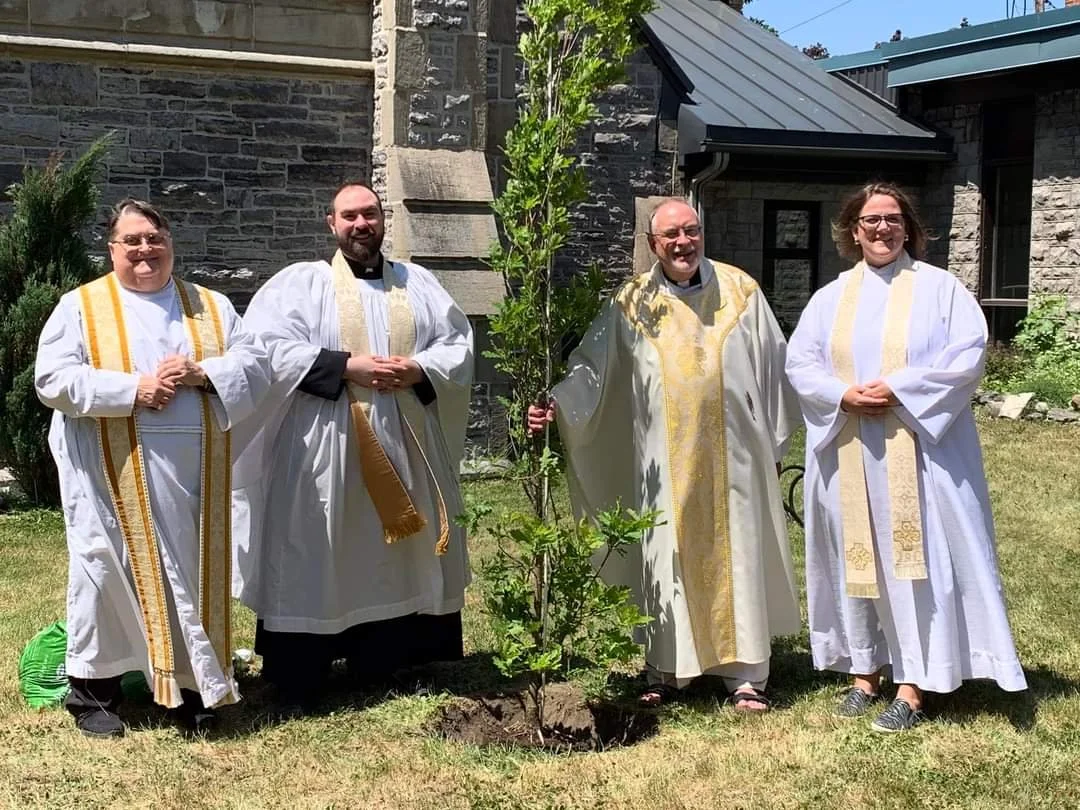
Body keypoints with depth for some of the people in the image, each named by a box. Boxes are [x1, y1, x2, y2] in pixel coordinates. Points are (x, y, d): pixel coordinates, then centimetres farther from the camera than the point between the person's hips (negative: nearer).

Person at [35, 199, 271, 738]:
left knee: (192, 572, 6)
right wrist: (132, 389, -15)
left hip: (191, 474, 3)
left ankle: (190, 683, 17)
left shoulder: (210, 306, 13)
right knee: (107, 571, 2)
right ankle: (93, 690, 14)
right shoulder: (81, 306, 5)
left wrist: (201, 373, -13)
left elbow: (255, 363, 5)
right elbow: (53, 379, -6)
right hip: (113, 473, -2)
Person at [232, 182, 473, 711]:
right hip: (324, 453, -4)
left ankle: (385, 671, 22)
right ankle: (297, 685, 7)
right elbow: (266, 349, -9)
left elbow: (459, 344, 9)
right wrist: (345, 366, -17)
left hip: (406, 449, 4)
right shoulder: (300, 282, 2)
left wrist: (419, 369, -11)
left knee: (400, 560, 9)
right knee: (314, 564, -1)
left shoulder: (418, 284, 14)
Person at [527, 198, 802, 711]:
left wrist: (774, 443, 8)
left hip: (733, 454, 0)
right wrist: (556, 404, -14)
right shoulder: (632, 304, 3)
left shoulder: (741, 292, 2)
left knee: (737, 558, 4)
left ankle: (745, 676, 12)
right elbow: (592, 366, 3)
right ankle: (666, 671, 16)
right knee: (665, 561, 4)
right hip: (665, 461, 0)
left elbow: (772, 368, 7)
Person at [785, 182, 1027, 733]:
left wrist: (898, 389, -15)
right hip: (847, 456, 4)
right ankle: (865, 672, 17)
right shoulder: (830, 298, 13)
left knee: (916, 562, -4)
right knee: (856, 560, 7)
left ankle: (912, 688, 1)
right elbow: (799, 364, 8)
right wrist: (842, 395, -11)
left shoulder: (939, 287, 3)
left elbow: (968, 355, -7)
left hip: (919, 454, -3)